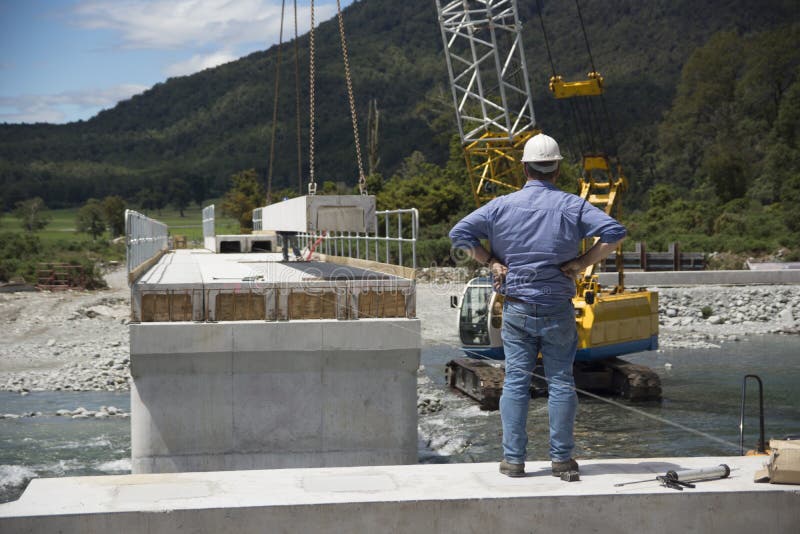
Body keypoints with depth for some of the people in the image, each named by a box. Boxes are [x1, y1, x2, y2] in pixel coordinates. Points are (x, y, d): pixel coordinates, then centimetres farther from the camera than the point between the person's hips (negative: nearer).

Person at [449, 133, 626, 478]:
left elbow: (459, 233, -3)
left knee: (516, 381, 4)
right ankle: (561, 458, 9)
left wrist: (491, 262, 1)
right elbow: (614, 233, -9)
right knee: (560, 382, 6)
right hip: (558, 310, 0)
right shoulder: (572, 206, -2)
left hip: (516, 308, 1)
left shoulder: (502, 205, 0)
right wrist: (582, 263, -4)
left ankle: (513, 459, 5)